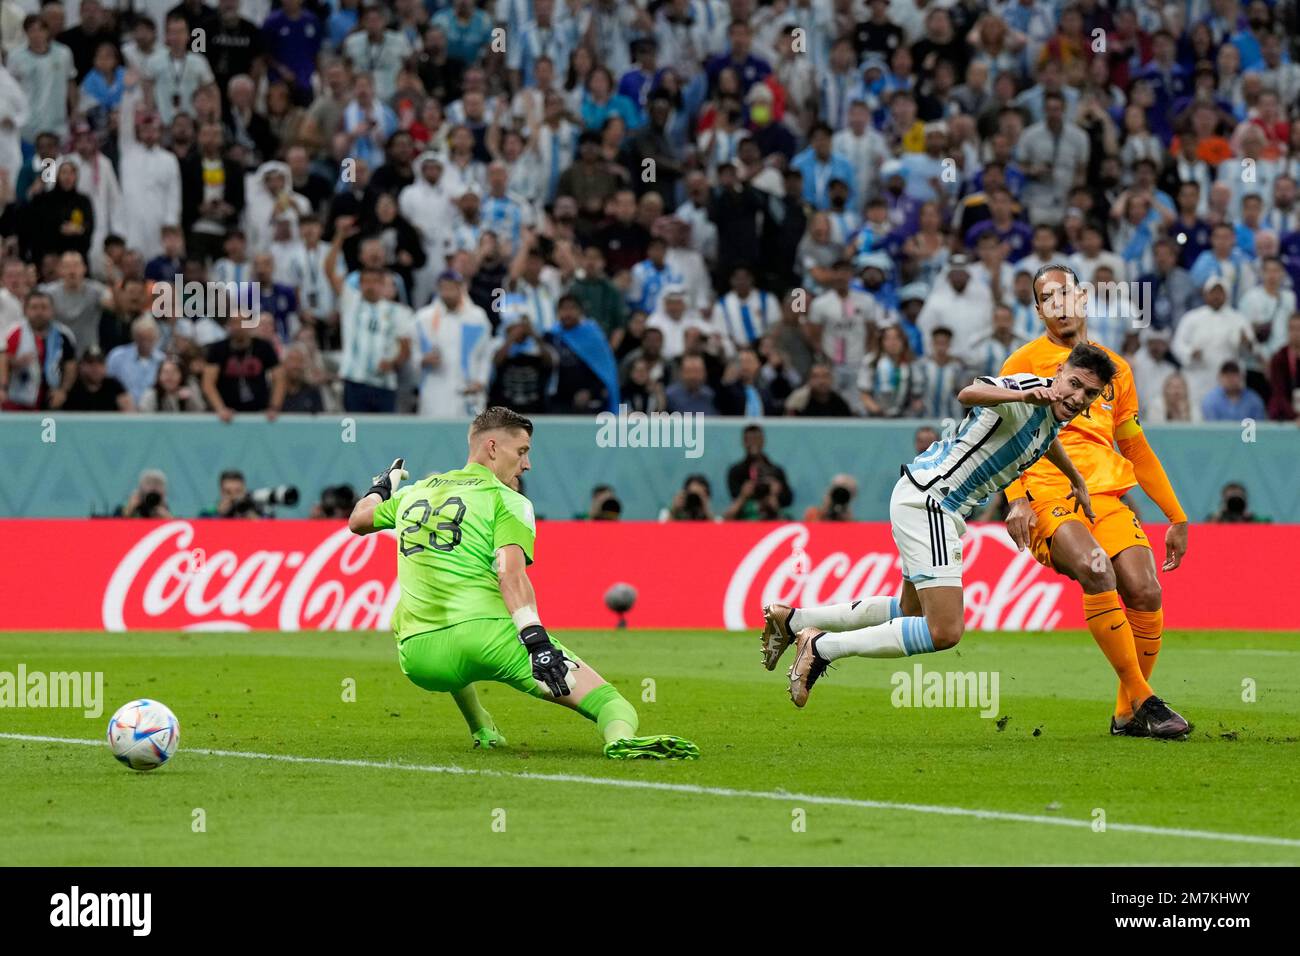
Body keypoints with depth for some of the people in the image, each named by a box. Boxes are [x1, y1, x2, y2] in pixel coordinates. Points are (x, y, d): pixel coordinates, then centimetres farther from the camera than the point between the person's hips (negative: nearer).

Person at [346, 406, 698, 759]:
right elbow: (510, 573, -13)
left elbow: (358, 521, 40)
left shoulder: (414, 493, 22)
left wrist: (381, 490, 60)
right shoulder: (507, 500, 5)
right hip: (483, 634, -5)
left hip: (419, 663, 5)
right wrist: (535, 639, -21)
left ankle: (481, 729, 44)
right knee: (604, 697, -8)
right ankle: (620, 737, -45)